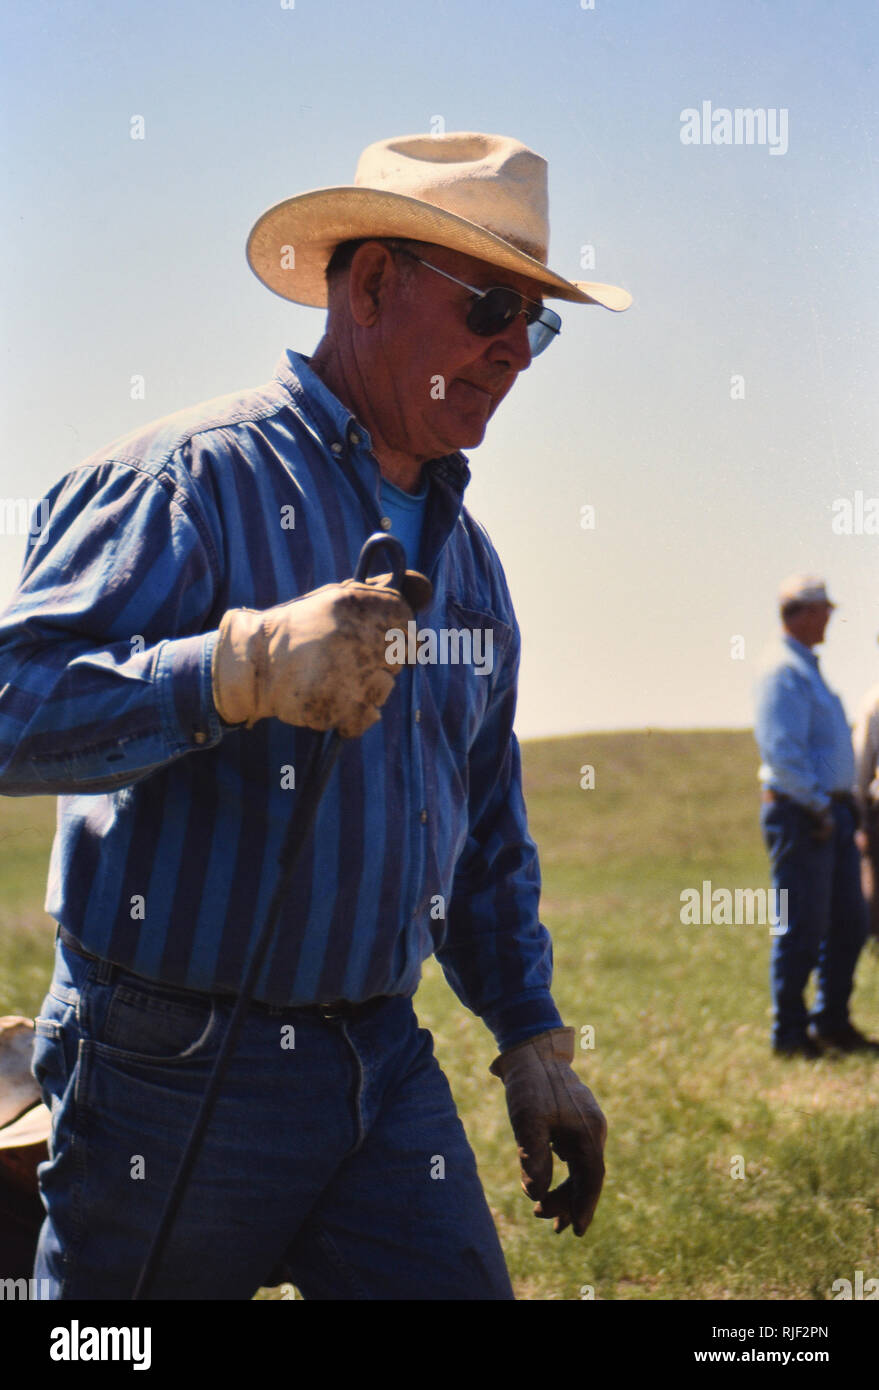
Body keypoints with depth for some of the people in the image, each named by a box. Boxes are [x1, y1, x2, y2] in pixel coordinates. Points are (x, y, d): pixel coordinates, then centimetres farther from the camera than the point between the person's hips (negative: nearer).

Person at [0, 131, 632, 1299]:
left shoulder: (467, 554, 15)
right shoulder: (192, 480, -10)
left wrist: (533, 1039, 16)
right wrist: (244, 668, -34)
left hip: (388, 1071, 6)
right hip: (179, 1074, -6)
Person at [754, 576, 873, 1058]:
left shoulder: (808, 670, 19)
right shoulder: (784, 673, -13)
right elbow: (781, 749, -20)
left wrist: (842, 806, 16)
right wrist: (816, 808, -18)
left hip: (830, 812, 10)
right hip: (801, 815, -10)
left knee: (847, 923, 12)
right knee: (801, 929, -5)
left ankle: (831, 1022, 22)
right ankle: (789, 1033, 3)